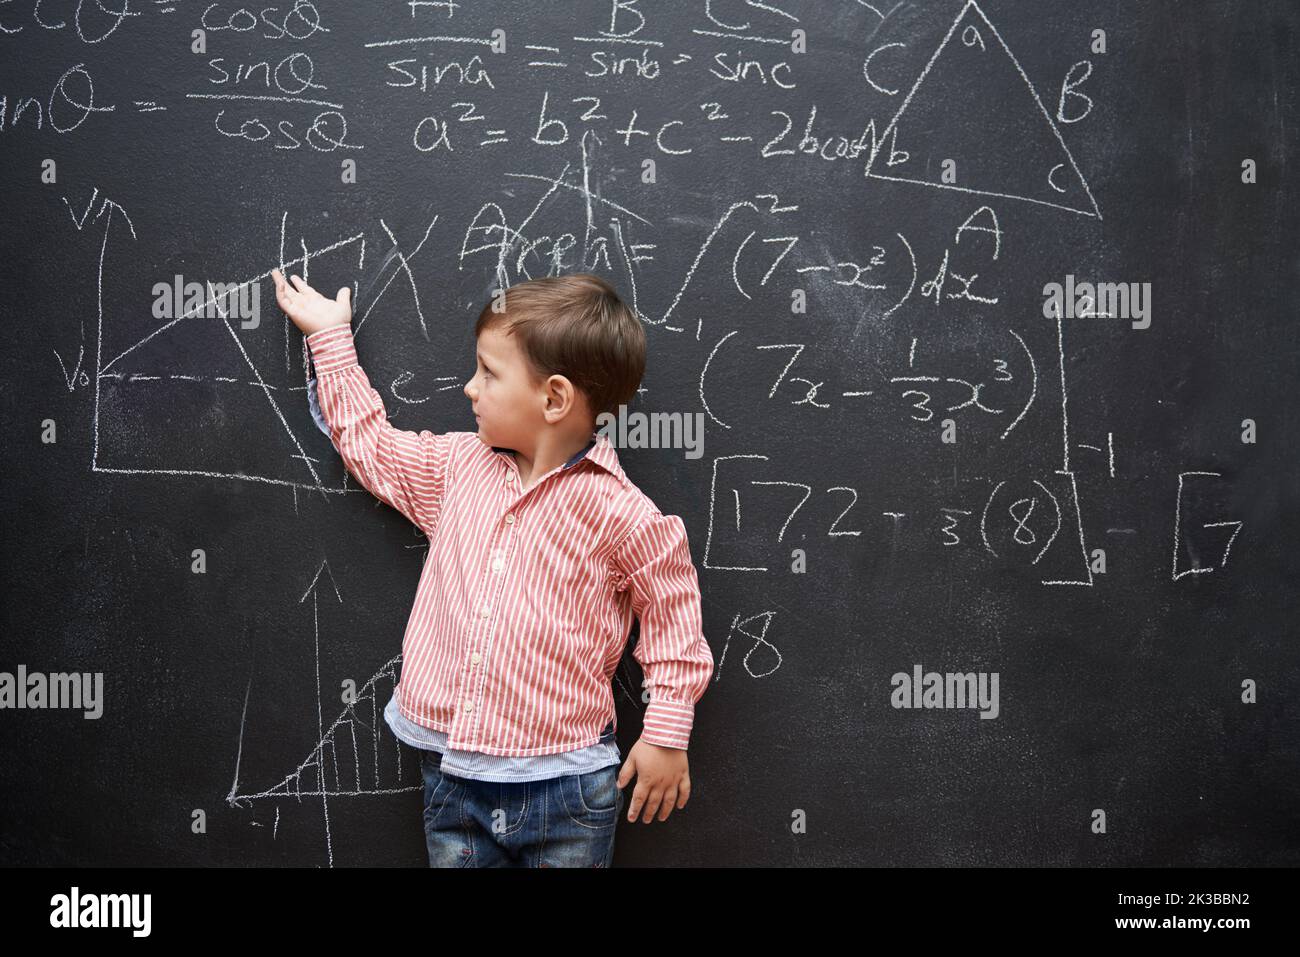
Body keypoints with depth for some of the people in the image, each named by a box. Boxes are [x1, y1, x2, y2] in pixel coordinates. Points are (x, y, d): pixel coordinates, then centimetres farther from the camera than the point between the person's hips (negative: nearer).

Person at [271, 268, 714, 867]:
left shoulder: (619, 513, -12)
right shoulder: (459, 466, 4)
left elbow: (674, 621, -3)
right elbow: (371, 445, 20)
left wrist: (666, 734, -4)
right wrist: (330, 336, 23)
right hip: (451, 775, 5)